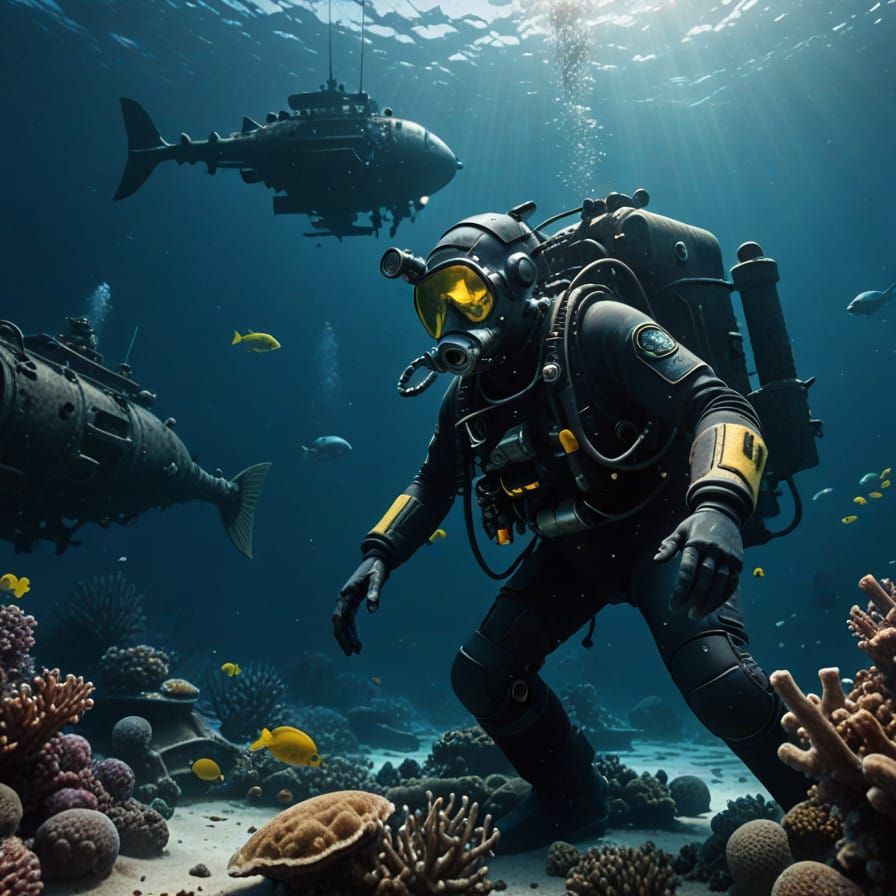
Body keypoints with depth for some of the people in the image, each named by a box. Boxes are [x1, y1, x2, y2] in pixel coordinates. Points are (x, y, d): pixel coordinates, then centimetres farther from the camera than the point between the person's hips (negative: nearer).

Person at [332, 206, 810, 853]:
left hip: (661, 529, -6)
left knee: (712, 674, -30)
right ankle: (573, 802, 24)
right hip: (574, 550, 7)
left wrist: (719, 507, -46)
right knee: (482, 675, 0)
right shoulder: (470, 394, 1)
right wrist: (379, 553, -1)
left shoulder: (596, 329, -19)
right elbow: (432, 487, 14)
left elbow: (723, 409, -27)